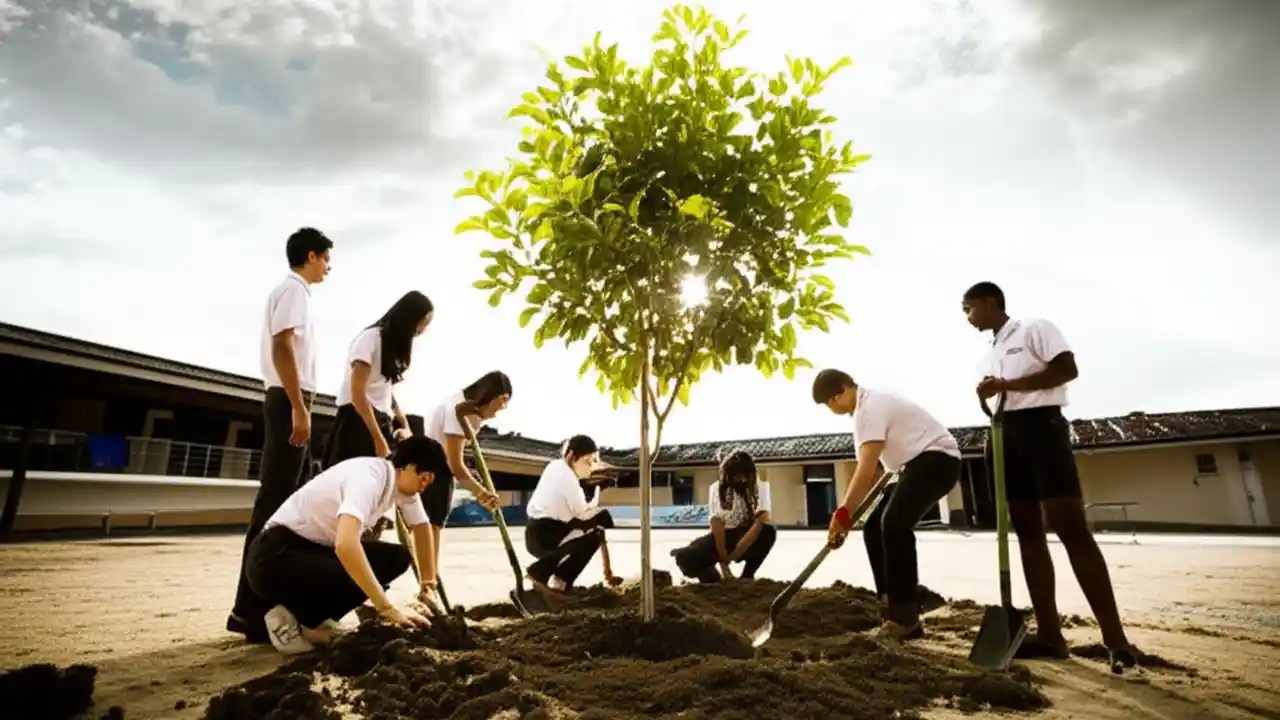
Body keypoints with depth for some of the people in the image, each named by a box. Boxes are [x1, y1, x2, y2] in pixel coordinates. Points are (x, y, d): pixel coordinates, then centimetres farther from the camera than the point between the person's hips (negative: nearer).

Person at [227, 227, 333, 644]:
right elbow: (282, 348, -18)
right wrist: (298, 407, -23)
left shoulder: (295, 292, 23)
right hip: (289, 401, -10)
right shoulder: (292, 289, -6)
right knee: (274, 501, -10)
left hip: (290, 402, 10)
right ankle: (251, 608, -5)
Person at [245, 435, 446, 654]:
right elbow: (345, 545, -42)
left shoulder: (402, 480, -2)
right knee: (360, 580, -27)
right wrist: (387, 608, -38)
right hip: (275, 555, -9)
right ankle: (291, 618, -3)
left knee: (397, 557, -4)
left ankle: (313, 621, 4)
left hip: (316, 548, 9)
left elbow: (421, 526, 13)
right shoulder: (368, 478, -28)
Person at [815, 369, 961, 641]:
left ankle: (905, 616, -15)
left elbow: (867, 469, -26)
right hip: (919, 464, 11)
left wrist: (842, 513, -24)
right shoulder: (865, 410, 12)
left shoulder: (871, 406, -19)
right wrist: (847, 513, 5)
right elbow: (870, 471, 12)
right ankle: (894, 607, 8)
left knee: (894, 523, -25)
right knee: (875, 527, 4)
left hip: (938, 457, -11)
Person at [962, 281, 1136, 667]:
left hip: (1040, 425, -8)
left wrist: (1007, 385, -16)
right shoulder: (989, 353, 22)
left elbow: (1068, 369, -12)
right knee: (1028, 531, 3)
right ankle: (1049, 633, 6)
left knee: (1072, 527, -13)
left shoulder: (1034, 329, 0)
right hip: (1007, 435, 8)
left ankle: (1114, 636, -8)